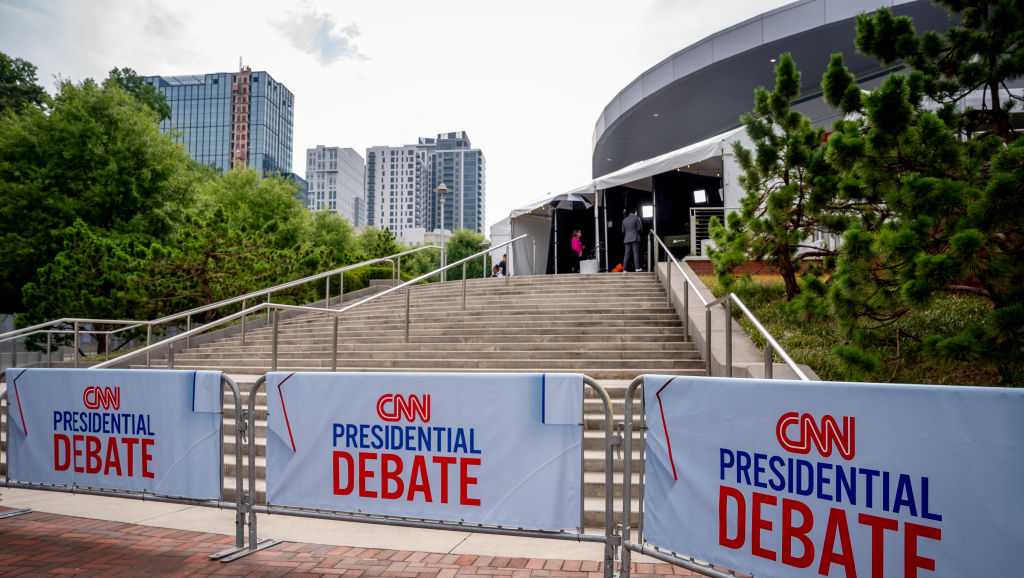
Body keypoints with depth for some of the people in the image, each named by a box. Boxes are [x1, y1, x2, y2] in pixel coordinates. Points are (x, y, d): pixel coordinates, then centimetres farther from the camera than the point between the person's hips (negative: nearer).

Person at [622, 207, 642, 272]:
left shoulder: (624, 220, 13)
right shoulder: (636, 218, 0)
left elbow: (623, 231, 13)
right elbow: (640, 228, -3)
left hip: (627, 239, 4)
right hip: (635, 238, -4)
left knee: (627, 254, 2)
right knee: (636, 253, -6)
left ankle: (625, 269, -4)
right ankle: (637, 268, -14)